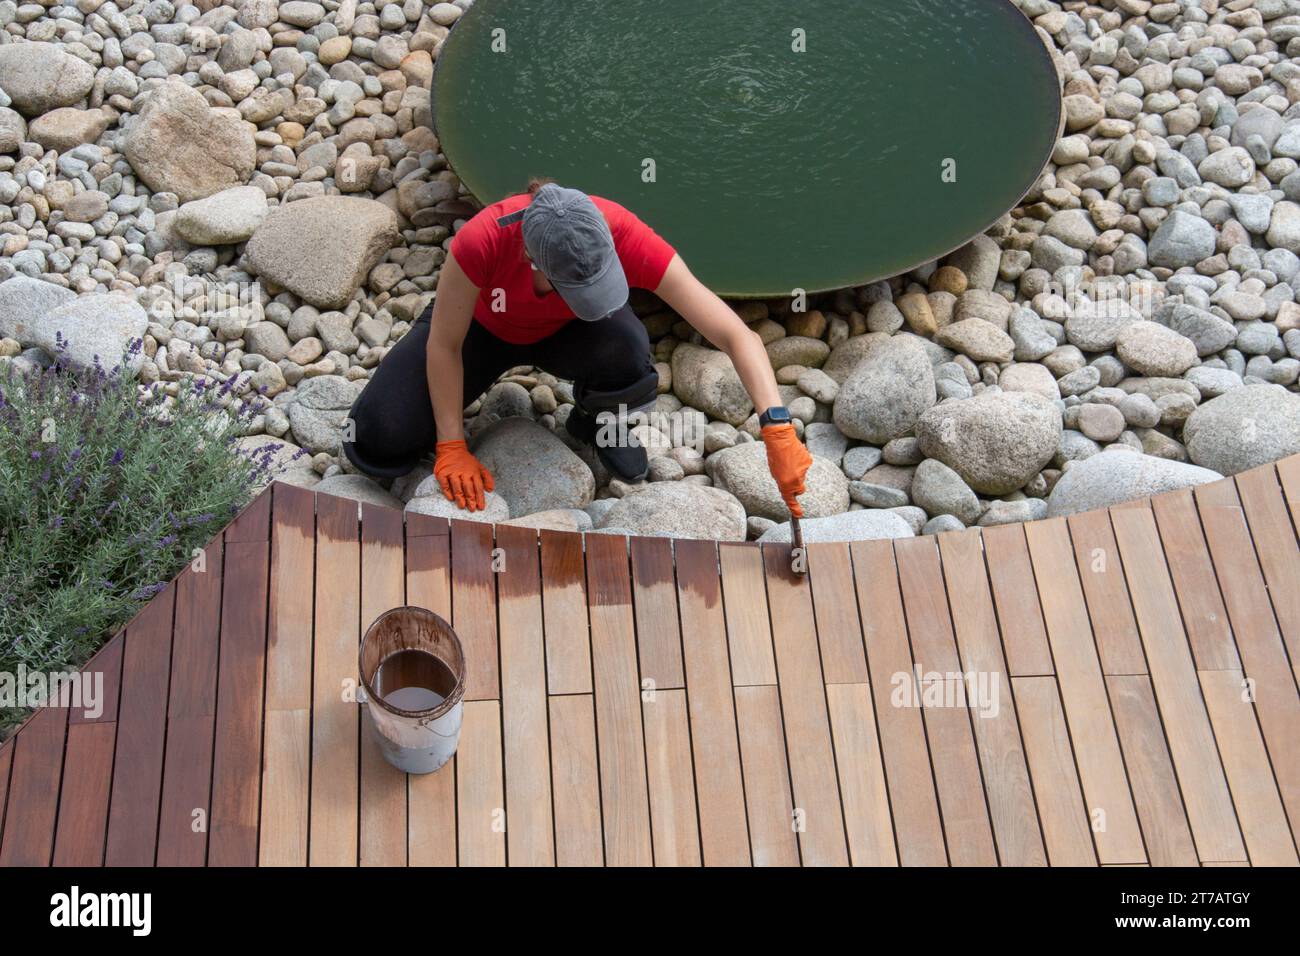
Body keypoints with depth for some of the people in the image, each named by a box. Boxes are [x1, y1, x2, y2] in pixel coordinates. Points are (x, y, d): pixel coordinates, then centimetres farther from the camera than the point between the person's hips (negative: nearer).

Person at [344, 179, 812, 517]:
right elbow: (444, 344, -22)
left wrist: (778, 429, -47)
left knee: (629, 358, -36)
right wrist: (452, 447, -19)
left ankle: (596, 421, 0)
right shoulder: (483, 240, -41)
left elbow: (737, 336, -37)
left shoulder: (626, 238, -38)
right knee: (379, 440, -18)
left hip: (563, 332, 1)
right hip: (483, 326, -1)